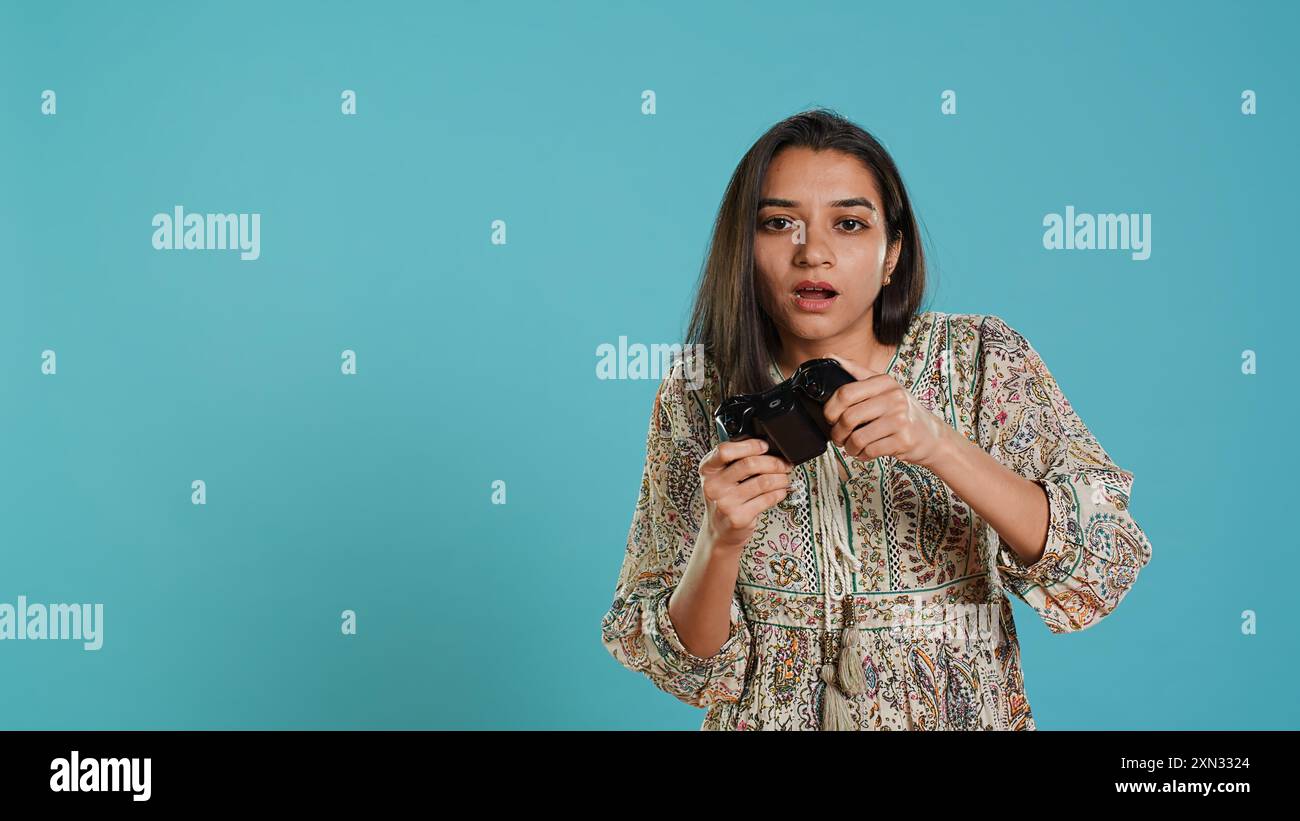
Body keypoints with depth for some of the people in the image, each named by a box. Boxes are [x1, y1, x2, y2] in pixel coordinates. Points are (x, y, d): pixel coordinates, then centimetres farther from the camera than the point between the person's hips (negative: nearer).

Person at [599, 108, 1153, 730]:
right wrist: (721, 542, -23)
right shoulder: (698, 395, -5)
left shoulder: (985, 363, -4)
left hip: (963, 712, 0)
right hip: (767, 719, 1)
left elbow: (1107, 564, -13)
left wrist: (939, 446, -25)